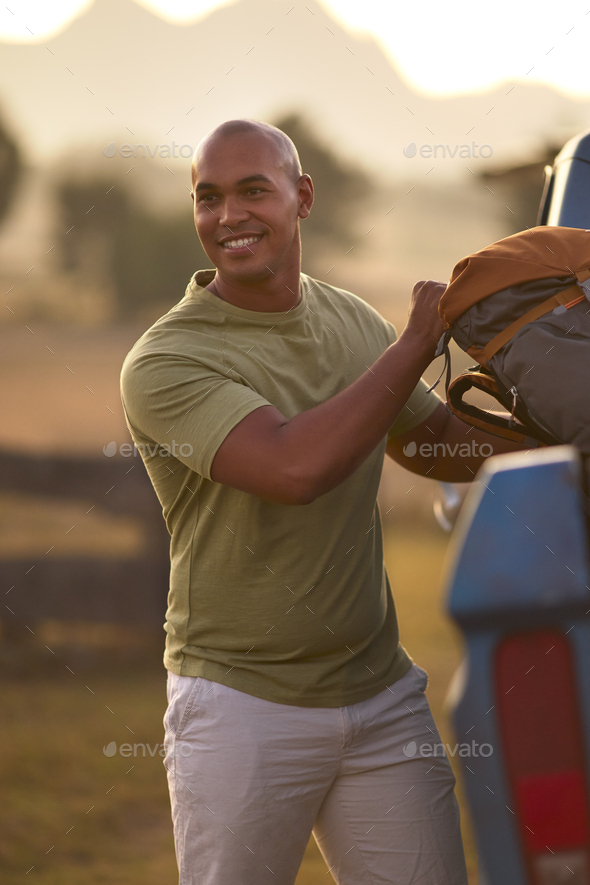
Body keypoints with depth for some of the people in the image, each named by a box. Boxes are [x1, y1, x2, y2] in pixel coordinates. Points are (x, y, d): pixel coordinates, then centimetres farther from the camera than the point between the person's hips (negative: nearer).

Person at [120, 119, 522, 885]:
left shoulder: (353, 321, 7)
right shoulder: (165, 362, -15)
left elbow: (441, 447, 22)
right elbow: (295, 469, -30)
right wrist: (416, 345, -20)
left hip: (381, 694, 5)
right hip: (241, 706, -5)